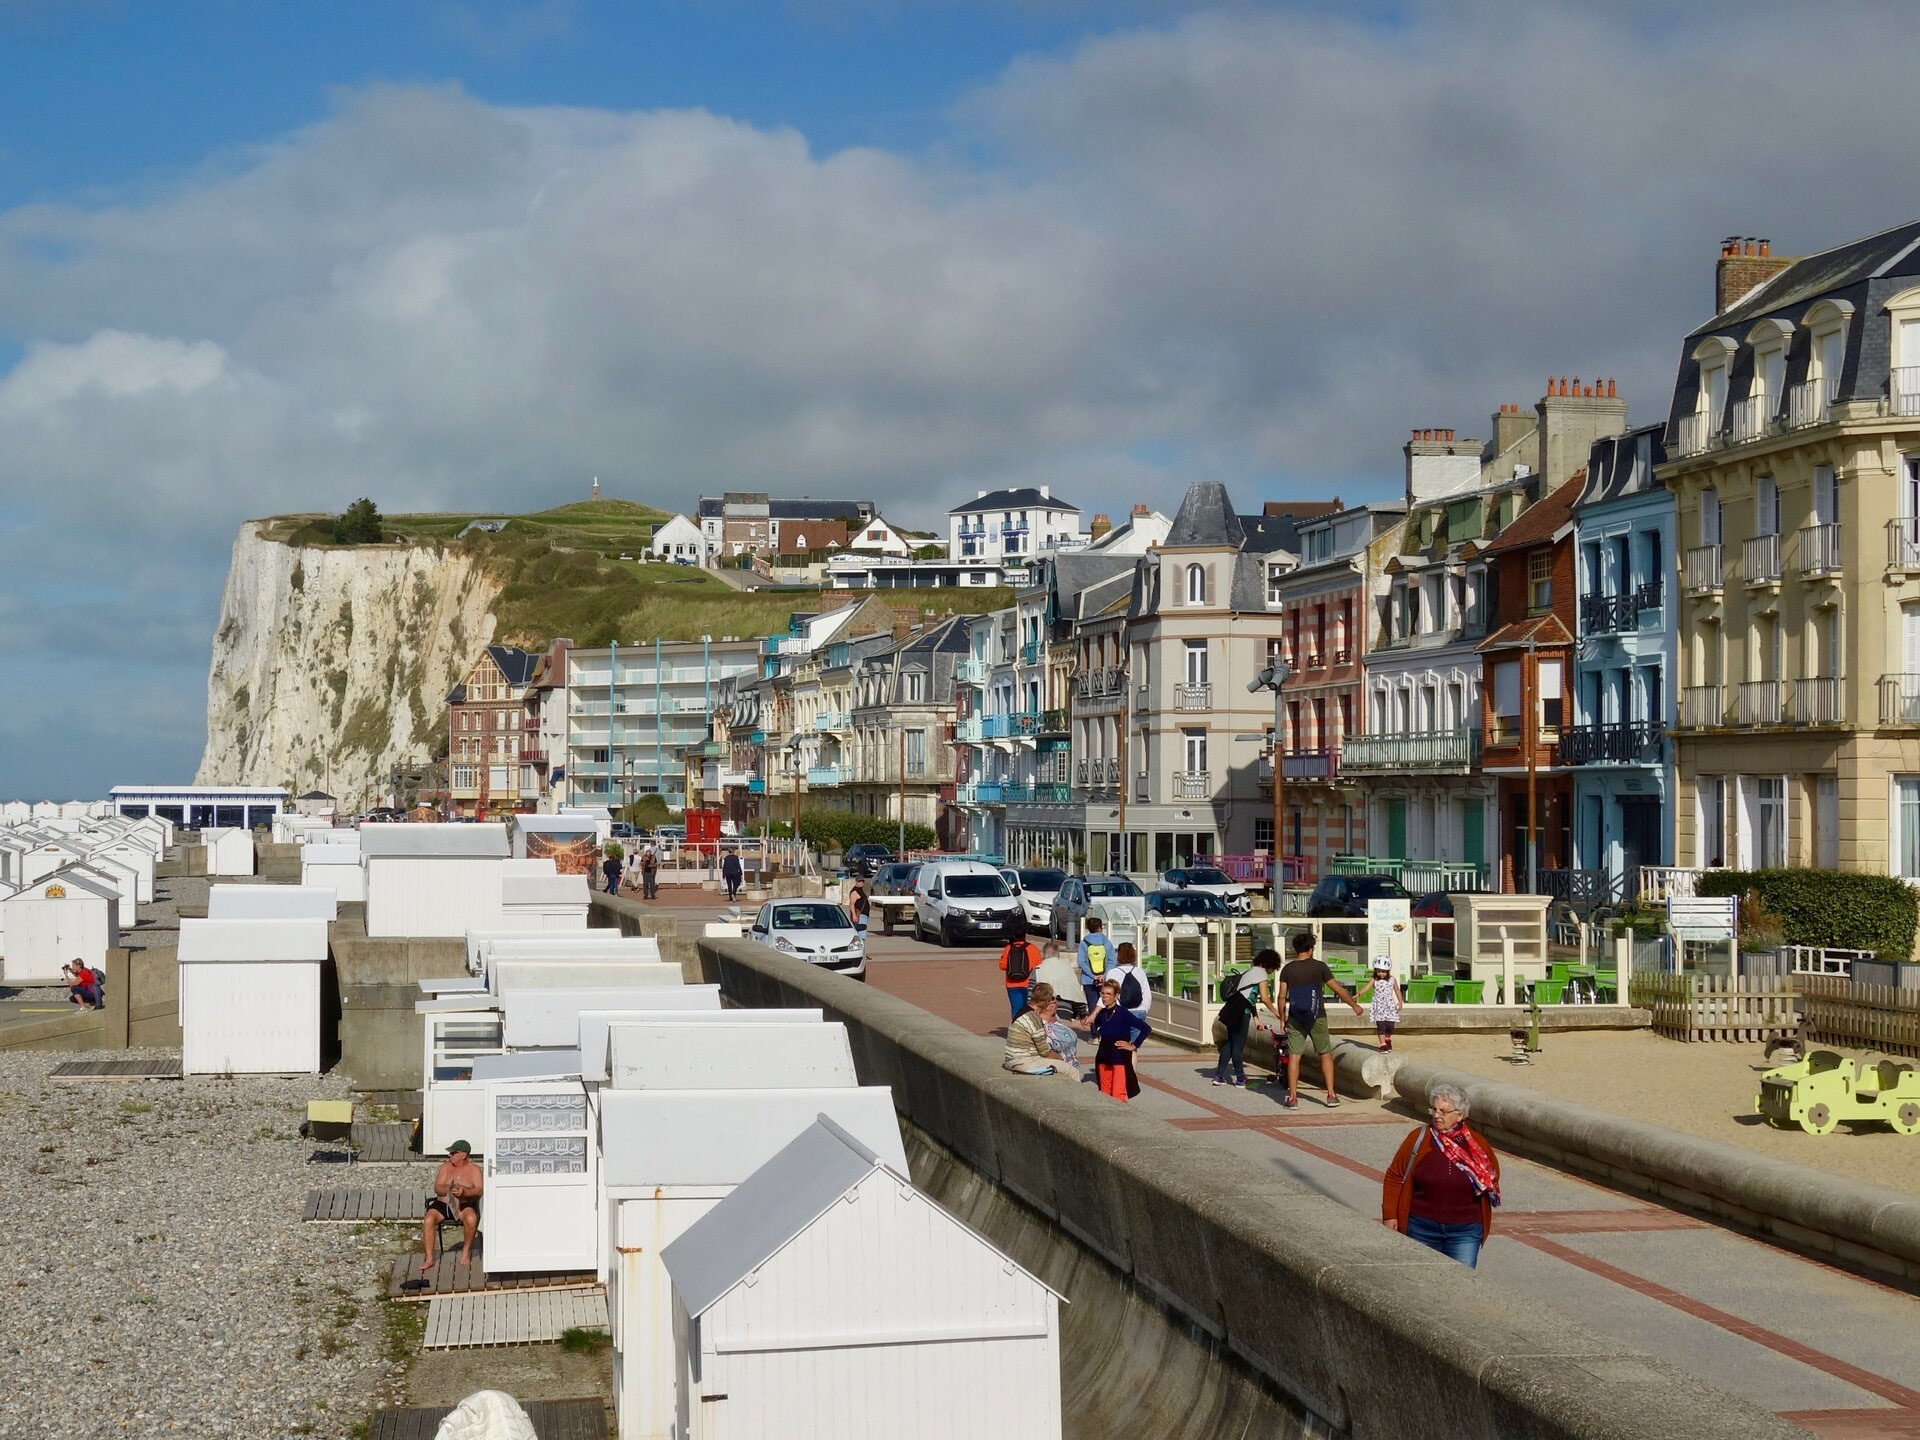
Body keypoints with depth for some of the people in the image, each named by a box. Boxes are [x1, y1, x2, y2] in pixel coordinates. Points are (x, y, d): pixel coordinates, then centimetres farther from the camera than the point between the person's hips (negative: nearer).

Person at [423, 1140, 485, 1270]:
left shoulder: (474, 1169, 6)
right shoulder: (445, 1167, 13)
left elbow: (479, 1190, -6)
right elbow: (437, 1188, 4)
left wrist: (464, 1192, -25)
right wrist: (448, 1190, -18)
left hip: (465, 1205, -2)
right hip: (443, 1203, 2)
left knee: (472, 1219, -35)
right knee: (428, 1220, -27)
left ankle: (466, 1250, -9)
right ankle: (429, 1258, -24)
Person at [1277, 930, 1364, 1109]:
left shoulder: (1287, 969, 0)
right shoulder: (1319, 966, -4)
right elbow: (1338, 989, -1)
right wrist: (1354, 1005, 11)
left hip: (1295, 1018, 1)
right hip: (1317, 1018, -1)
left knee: (1294, 1056, 2)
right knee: (1325, 1054, 12)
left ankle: (1292, 1098, -2)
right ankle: (1331, 1095, 11)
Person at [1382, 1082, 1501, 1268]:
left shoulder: (1477, 1144, -1)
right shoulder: (1418, 1139, -5)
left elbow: (1493, 1176, 17)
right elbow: (1395, 1176, 2)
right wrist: (1390, 1215, -1)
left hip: (1465, 1231, 0)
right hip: (1422, 1228, 0)